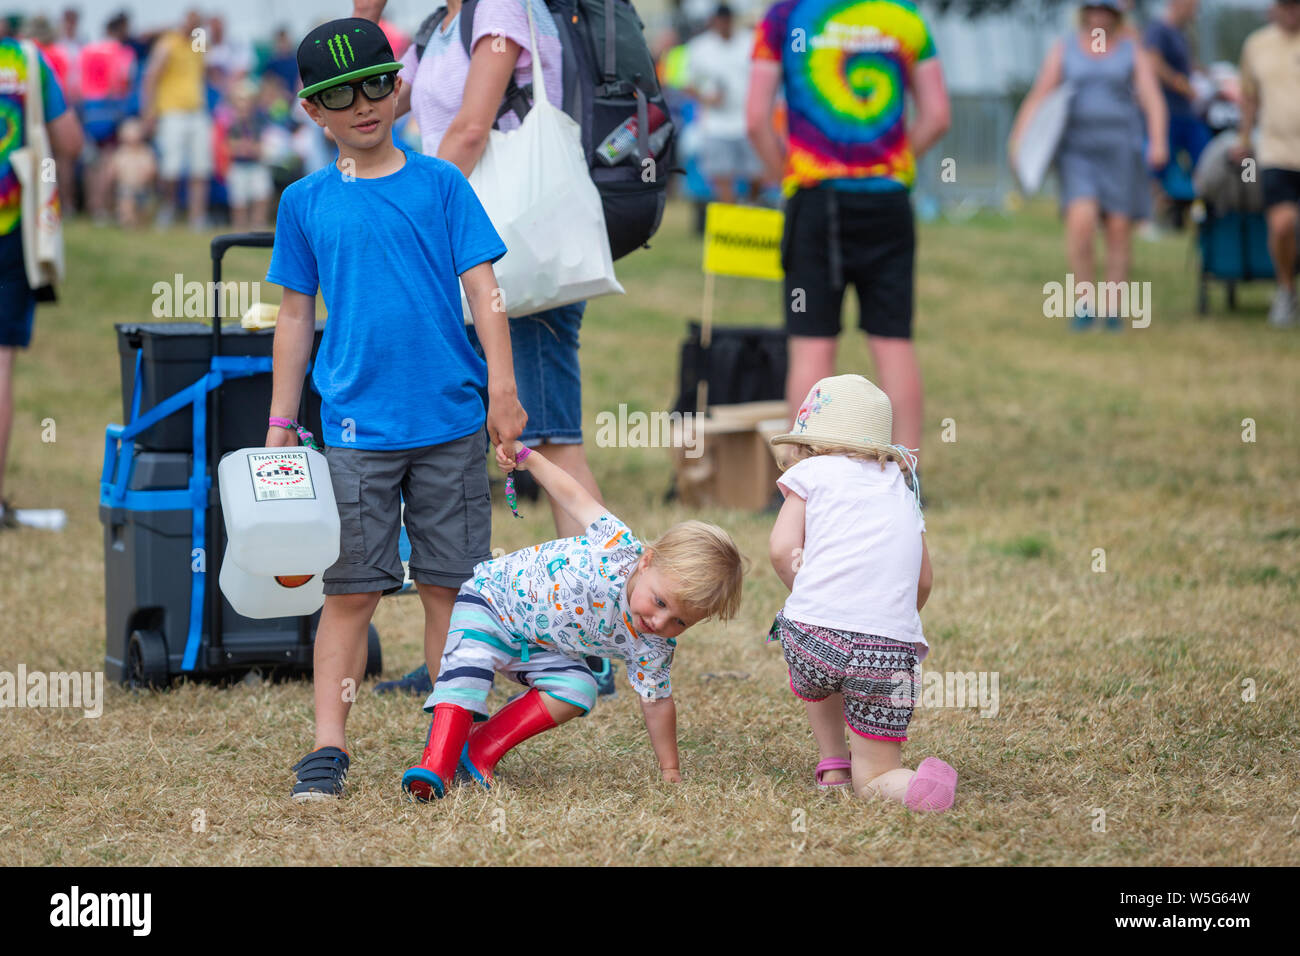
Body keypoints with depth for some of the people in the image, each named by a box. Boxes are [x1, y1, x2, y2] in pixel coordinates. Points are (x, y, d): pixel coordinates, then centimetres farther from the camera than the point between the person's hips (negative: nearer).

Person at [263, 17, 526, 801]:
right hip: (357, 427, 0)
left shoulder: (441, 185, 3)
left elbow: (482, 289, 1)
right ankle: (329, 747, 2)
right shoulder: (306, 203, 6)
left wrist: (502, 387, -7)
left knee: (450, 587, 5)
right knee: (352, 591, -1)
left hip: (451, 421, 0)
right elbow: (296, 316, 11)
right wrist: (280, 423, 10)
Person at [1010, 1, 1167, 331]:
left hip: (1120, 147, 0)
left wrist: (1158, 140, -21)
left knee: (1119, 228, -1)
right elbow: (1039, 96, 2)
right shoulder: (1065, 48, 7)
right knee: (1081, 220, -17)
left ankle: (1113, 307, 12)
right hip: (1077, 146, 0)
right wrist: (1019, 139, -9)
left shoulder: (1131, 51, 4)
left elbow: (1152, 98, -5)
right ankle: (1086, 301, -5)